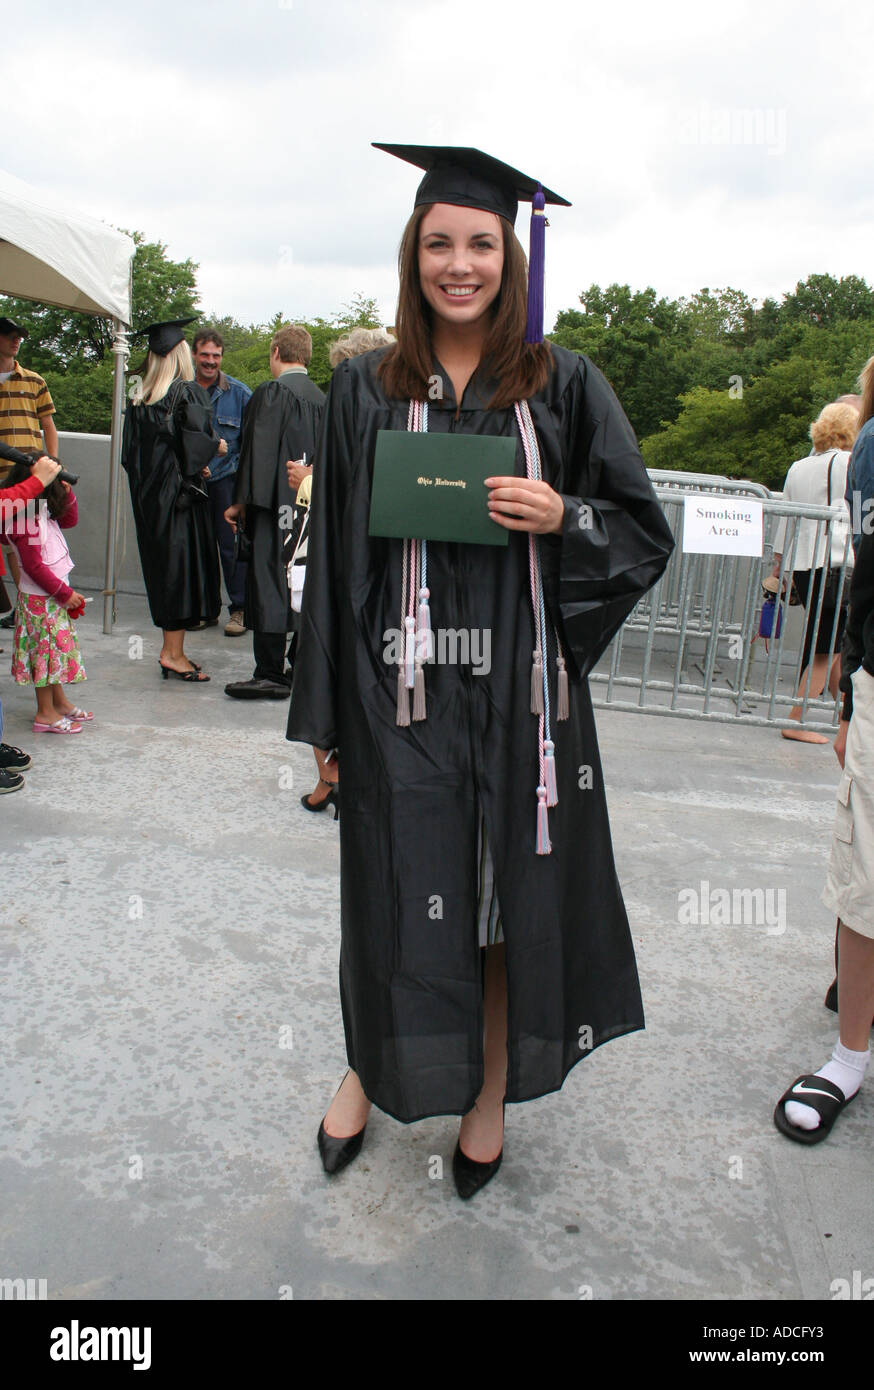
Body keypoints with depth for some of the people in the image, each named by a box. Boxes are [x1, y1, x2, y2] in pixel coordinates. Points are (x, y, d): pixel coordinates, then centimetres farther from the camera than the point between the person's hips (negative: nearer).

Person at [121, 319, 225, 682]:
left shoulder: (139, 396, 9)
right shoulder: (188, 392, -9)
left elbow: (131, 449, 13)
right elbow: (197, 439, -19)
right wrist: (216, 447, 4)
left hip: (147, 493, 7)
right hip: (178, 490, -7)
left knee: (161, 565, 12)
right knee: (182, 563, -2)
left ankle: (169, 649, 17)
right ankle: (174, 653, -2)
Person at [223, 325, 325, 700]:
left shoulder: (272, 393, -10)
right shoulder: (321, 398, 11)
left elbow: (259, 451, -13)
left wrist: (241, 501, -8)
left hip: (275, 506, -7)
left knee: (269, 583, -4)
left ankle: (270, 674, -4)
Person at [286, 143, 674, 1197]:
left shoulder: (563, 387, 3)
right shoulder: (364, 389, 5)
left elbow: (645, 534, 5)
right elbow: (335, 552, 4)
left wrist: (561, 517, -16)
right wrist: (324, 713, 1)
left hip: (523, 685, 0)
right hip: (402, 688, 0)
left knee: (514, 881, 8)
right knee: (398, 883, 8)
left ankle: (490, 1091, 31)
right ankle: (368, 1068, 36)